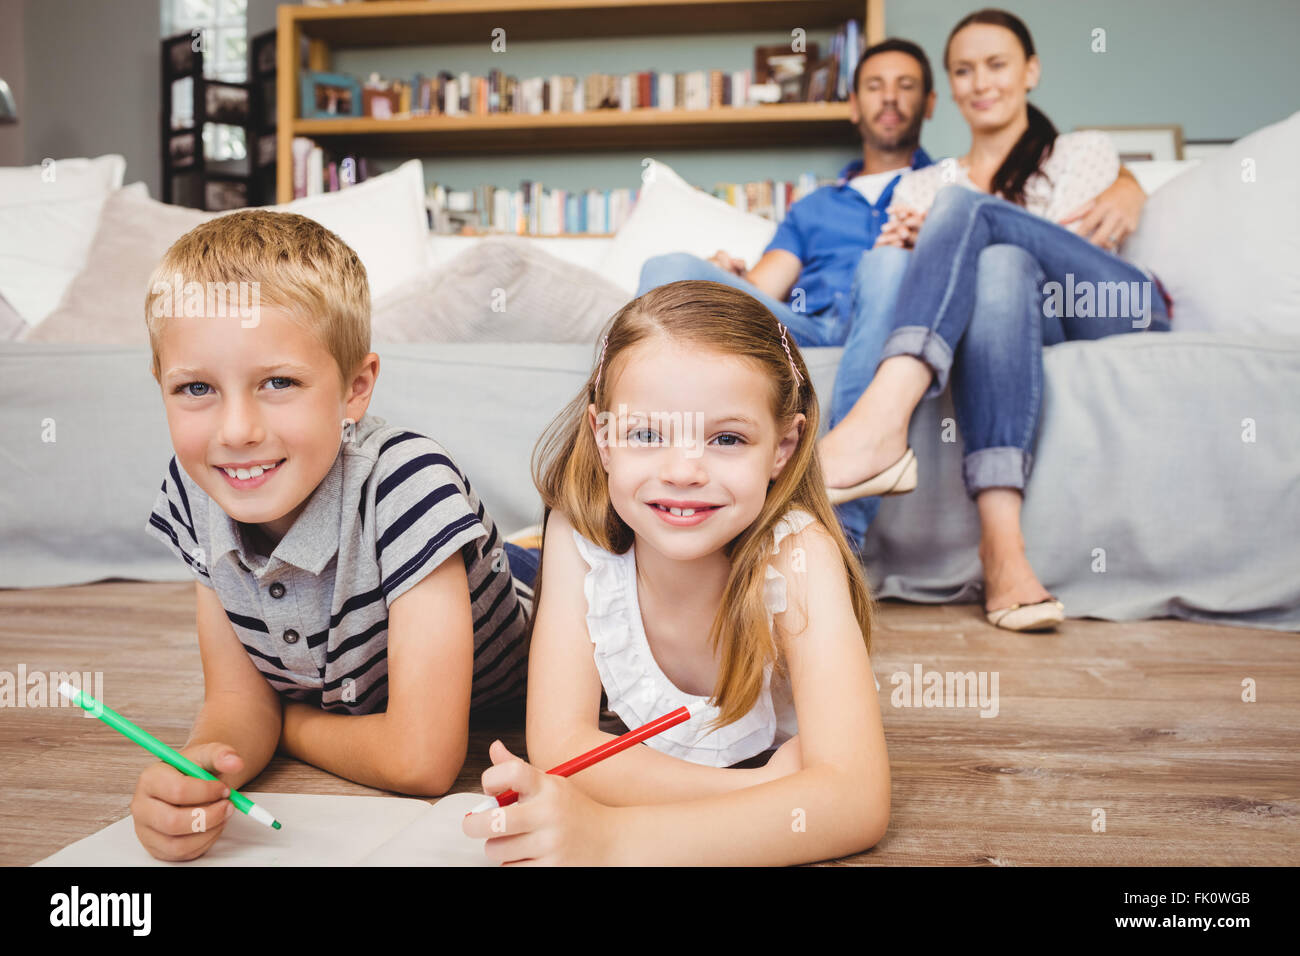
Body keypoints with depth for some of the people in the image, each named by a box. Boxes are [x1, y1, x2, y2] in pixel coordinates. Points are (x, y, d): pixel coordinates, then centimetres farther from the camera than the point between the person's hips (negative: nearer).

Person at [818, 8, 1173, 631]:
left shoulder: (1083, 153, 20)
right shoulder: (923, 185, 27)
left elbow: (1074, 244, 1)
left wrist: (943, 238, -10)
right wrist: (902, 251, -10)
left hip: (1120, 310, -1)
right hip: (1025, 321, 1)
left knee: (965, 207, -23)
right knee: (1002, 266, -36)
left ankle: (879, 422, -51)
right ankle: (1001, 544, -53)